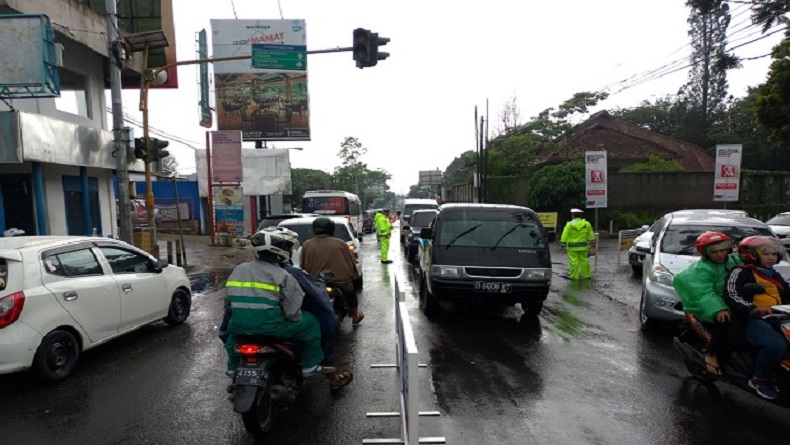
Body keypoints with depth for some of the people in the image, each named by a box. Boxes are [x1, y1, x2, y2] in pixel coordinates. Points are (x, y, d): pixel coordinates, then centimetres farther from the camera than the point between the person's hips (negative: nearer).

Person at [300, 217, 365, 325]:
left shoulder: (307, 245, -3)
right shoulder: (340, 243, -5)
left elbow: (303, 266, 3)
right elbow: (351, 263, 2)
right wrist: (355, 277, 17)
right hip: (341, 281, -1)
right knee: (350, 286, 28)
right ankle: (355, 316, 44)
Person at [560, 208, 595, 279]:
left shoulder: (569, 224, -10)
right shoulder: (586, 224, 2)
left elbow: (565, 235, -9)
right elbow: (590, 235, 10)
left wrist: (563, 244, -2)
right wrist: (591, 242, 20)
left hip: (572, 246, -4)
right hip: (583, 246, 4)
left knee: (573, 261, -1)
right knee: (583, 260, 13)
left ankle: (574, 276, 3)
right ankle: (586, 274, 20)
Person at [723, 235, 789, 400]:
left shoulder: (775, 276, 26)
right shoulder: (741, 272, -1)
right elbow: (731, 296, -14)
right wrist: (754, 309, -29)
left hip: (775, 318, 8)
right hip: (751, 319, -8)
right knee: (776, 344, -32)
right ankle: (760, 380, -11)